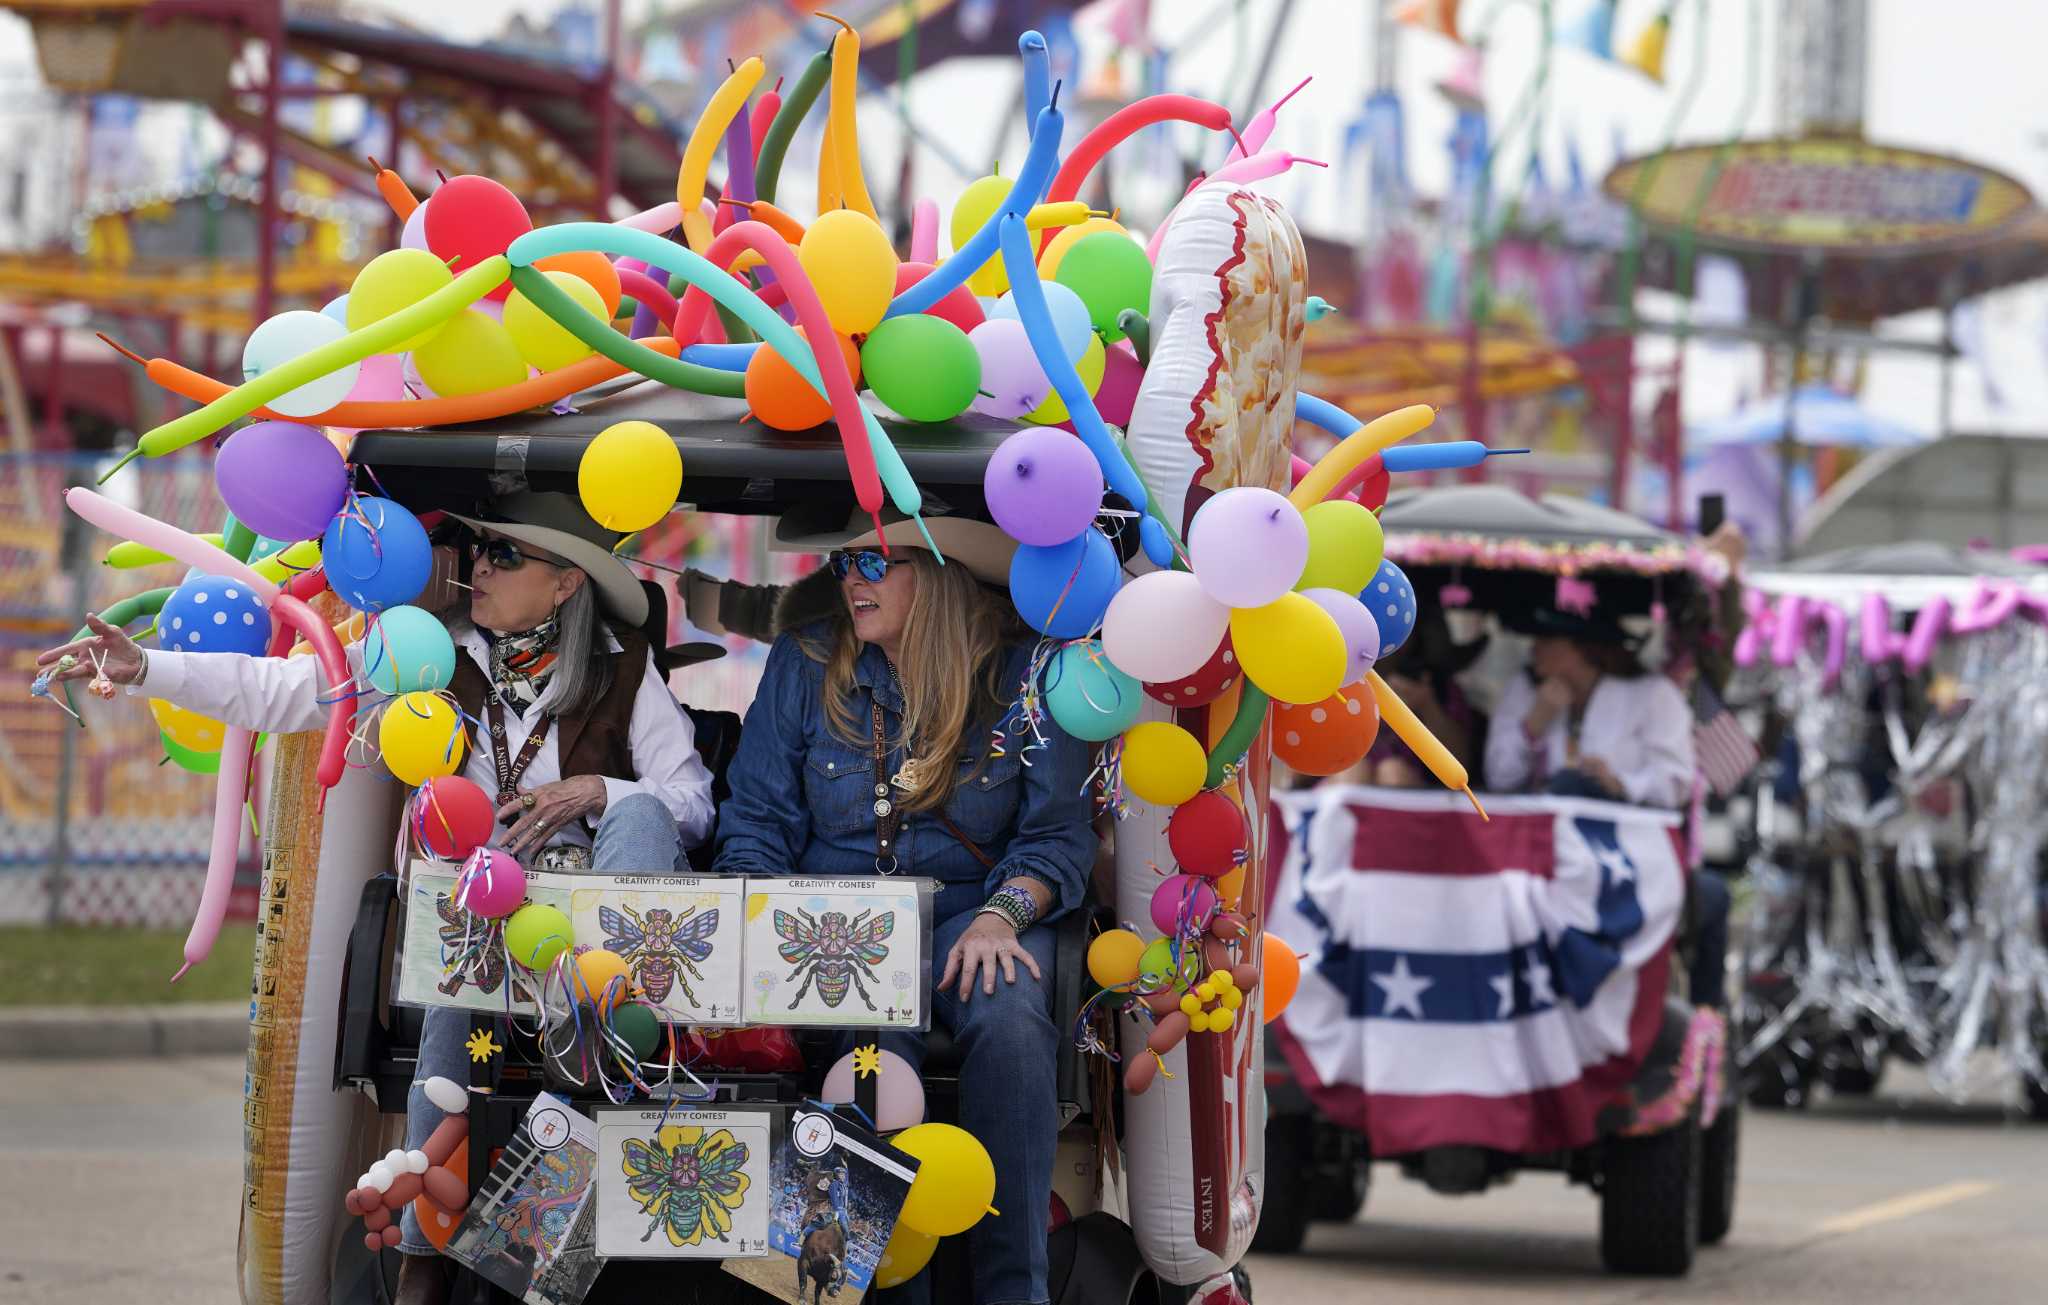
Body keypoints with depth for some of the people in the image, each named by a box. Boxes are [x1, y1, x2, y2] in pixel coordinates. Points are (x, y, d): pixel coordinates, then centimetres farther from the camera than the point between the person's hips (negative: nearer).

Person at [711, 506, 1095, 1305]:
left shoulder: (1022, 675, 1)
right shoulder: (804, 664, 6)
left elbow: (1057, 837, 0)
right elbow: (758, 823, 7)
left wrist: (1000, 917, -19)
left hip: (971, 912, -1)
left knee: (1009, 1022, -35)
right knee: (876, 1038, -34)